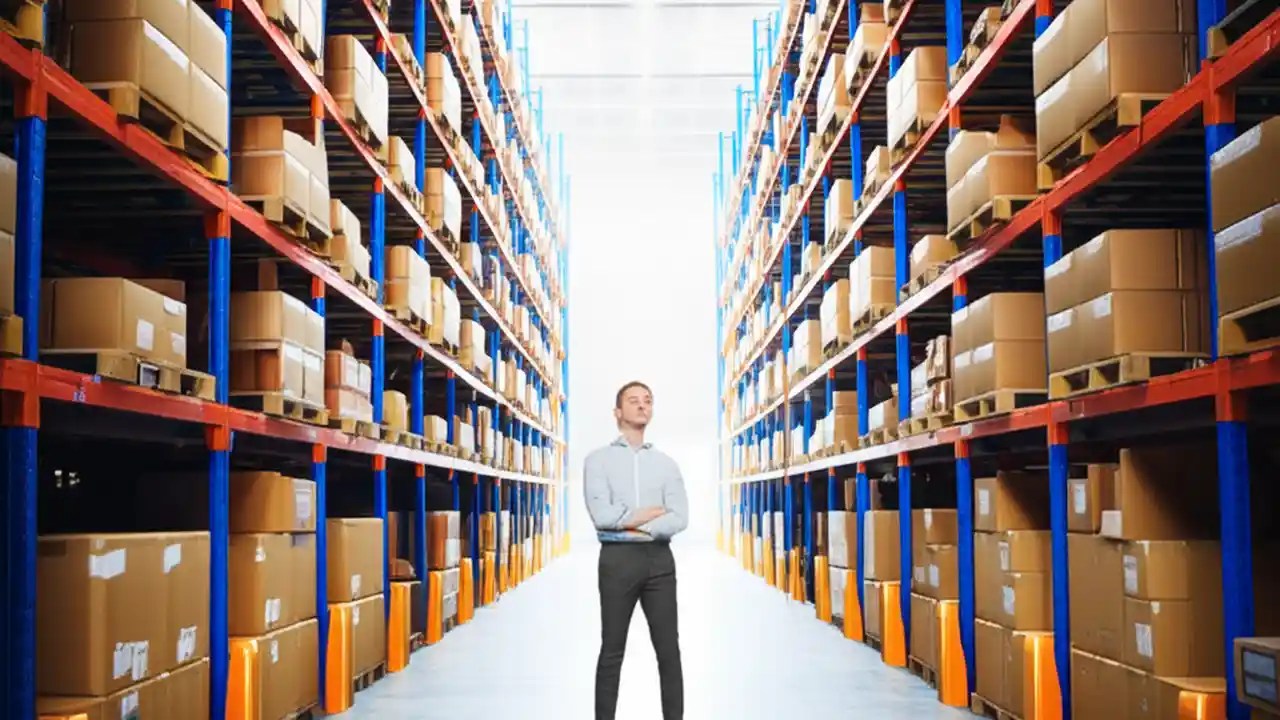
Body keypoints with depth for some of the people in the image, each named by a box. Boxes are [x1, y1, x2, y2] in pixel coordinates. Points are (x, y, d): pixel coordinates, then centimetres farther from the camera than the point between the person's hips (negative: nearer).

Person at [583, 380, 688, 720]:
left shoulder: (666, 464, 13)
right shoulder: (599, 460, 4)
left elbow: (679, 519, -1)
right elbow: (602, 515, -10)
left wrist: (635, 525, -12)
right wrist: (653, 512, -4)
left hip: (659, 558, 2)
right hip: (618, 558, -2)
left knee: (668, 650, 3)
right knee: (612, 650, 4)